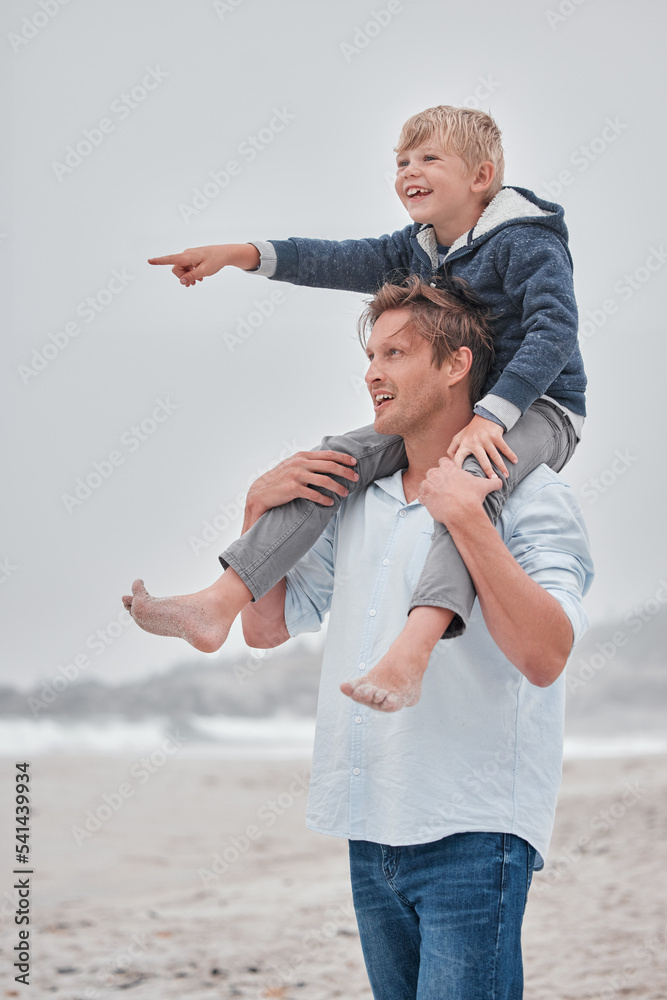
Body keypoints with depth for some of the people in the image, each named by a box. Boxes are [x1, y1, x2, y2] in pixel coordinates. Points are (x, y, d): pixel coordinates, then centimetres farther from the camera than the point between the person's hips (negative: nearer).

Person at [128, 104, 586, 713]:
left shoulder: (527, 243, -12)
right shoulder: (415, 251, 14)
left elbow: (554, 331, -24)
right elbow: (336, 261, 12)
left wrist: (491, 415, -34)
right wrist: (238, 254, -1)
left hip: (537, 409, -8)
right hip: (443, 411, 8)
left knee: (472, 479, -40)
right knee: (337, 459, -11)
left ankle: (412, 651, -60)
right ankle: (220, 605, -19)